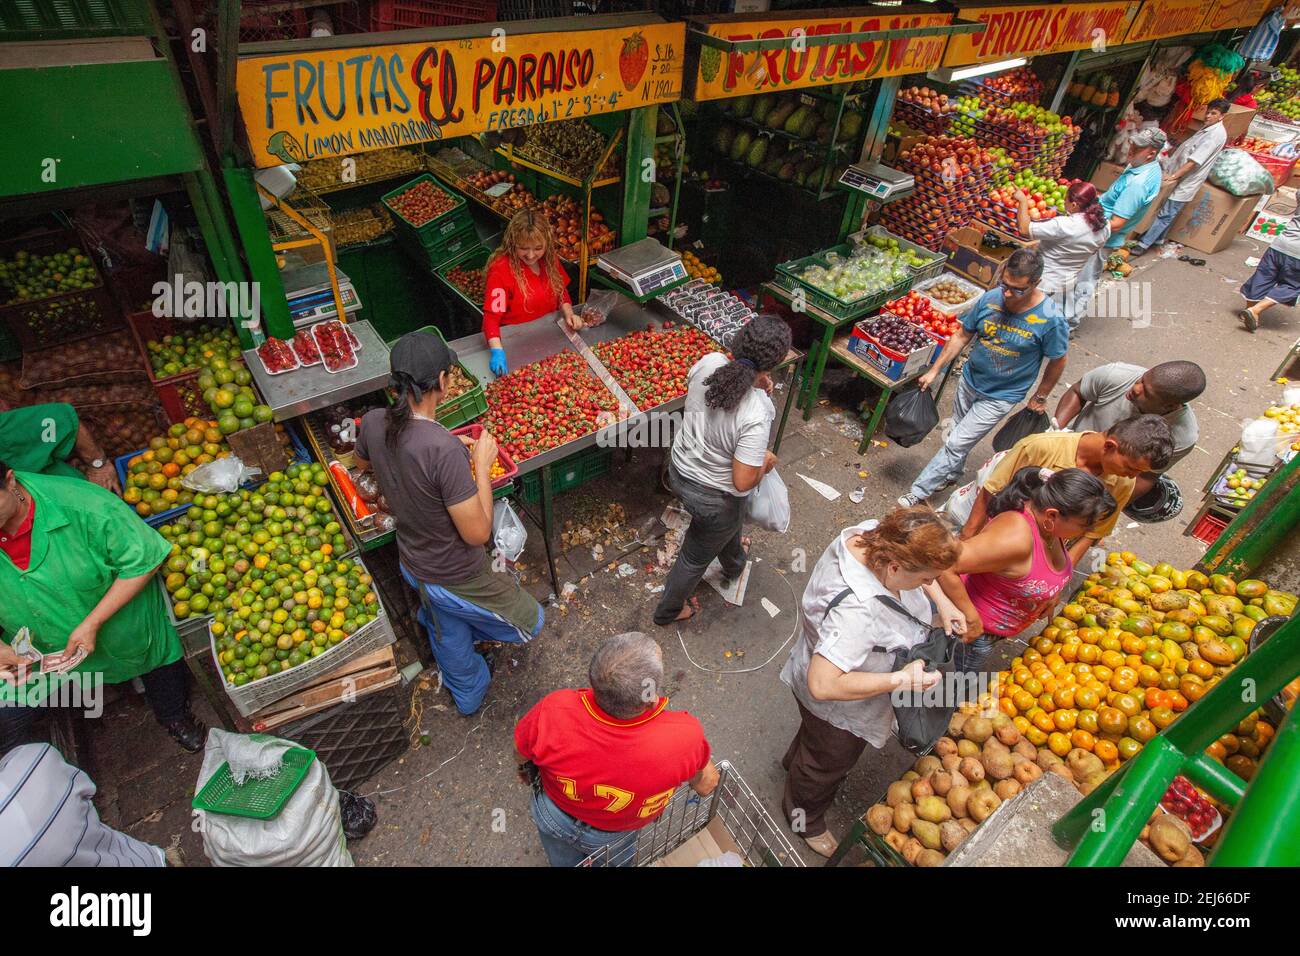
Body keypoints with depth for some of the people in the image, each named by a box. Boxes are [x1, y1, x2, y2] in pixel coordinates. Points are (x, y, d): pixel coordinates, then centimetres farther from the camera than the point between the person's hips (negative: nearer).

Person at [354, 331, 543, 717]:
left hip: (413, 564, 8)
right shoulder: (443, 448, -38)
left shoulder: (373, 423, -15)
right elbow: (477, 533, -30)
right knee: (529, 621, 20)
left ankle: (468, 694, 59)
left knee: (449, 637, 34)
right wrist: (481, 463, -20)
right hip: (456, 579, -7)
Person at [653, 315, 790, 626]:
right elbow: (743, 482, -30)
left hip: (679, 470, 7)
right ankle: (668, 610, 50)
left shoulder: (708, 362, -19)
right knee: (696, 557, 23)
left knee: (730, 522, 38)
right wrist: (766, 463, -8)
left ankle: (734, 565, 70)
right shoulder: (756, 416, -36)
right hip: (713, 497, -7)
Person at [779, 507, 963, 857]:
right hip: (839, 710, -7)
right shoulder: (856, 611, -49)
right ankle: (805, 819, 58)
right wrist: (901, 680, -39)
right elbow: (823, 685, -47)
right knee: (828, 765, 25)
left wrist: (942, 601, -11)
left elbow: (920, 565, 0)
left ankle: (795, 762, 72)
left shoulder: (871, 533, -24)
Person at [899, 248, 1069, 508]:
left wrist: (1040, 397, 1)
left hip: (1000, 396, -5)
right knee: (957, 435, 23)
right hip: (969, 380, 5)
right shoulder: (990, 298, -13)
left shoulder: (1051, 319, -24)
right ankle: (951, 474, 50)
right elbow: (962, 335, -1)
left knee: (956, 444, -5)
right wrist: (934, 370, -1)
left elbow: (1057, 362, -8)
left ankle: (919, 492, 7)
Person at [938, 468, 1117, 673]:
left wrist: (1052, 592, 2)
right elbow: (943, 565, -44)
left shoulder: (1051, 522, -14)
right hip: (977, 630, -8)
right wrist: (971, 618, -33)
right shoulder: (1015, 538, -41)